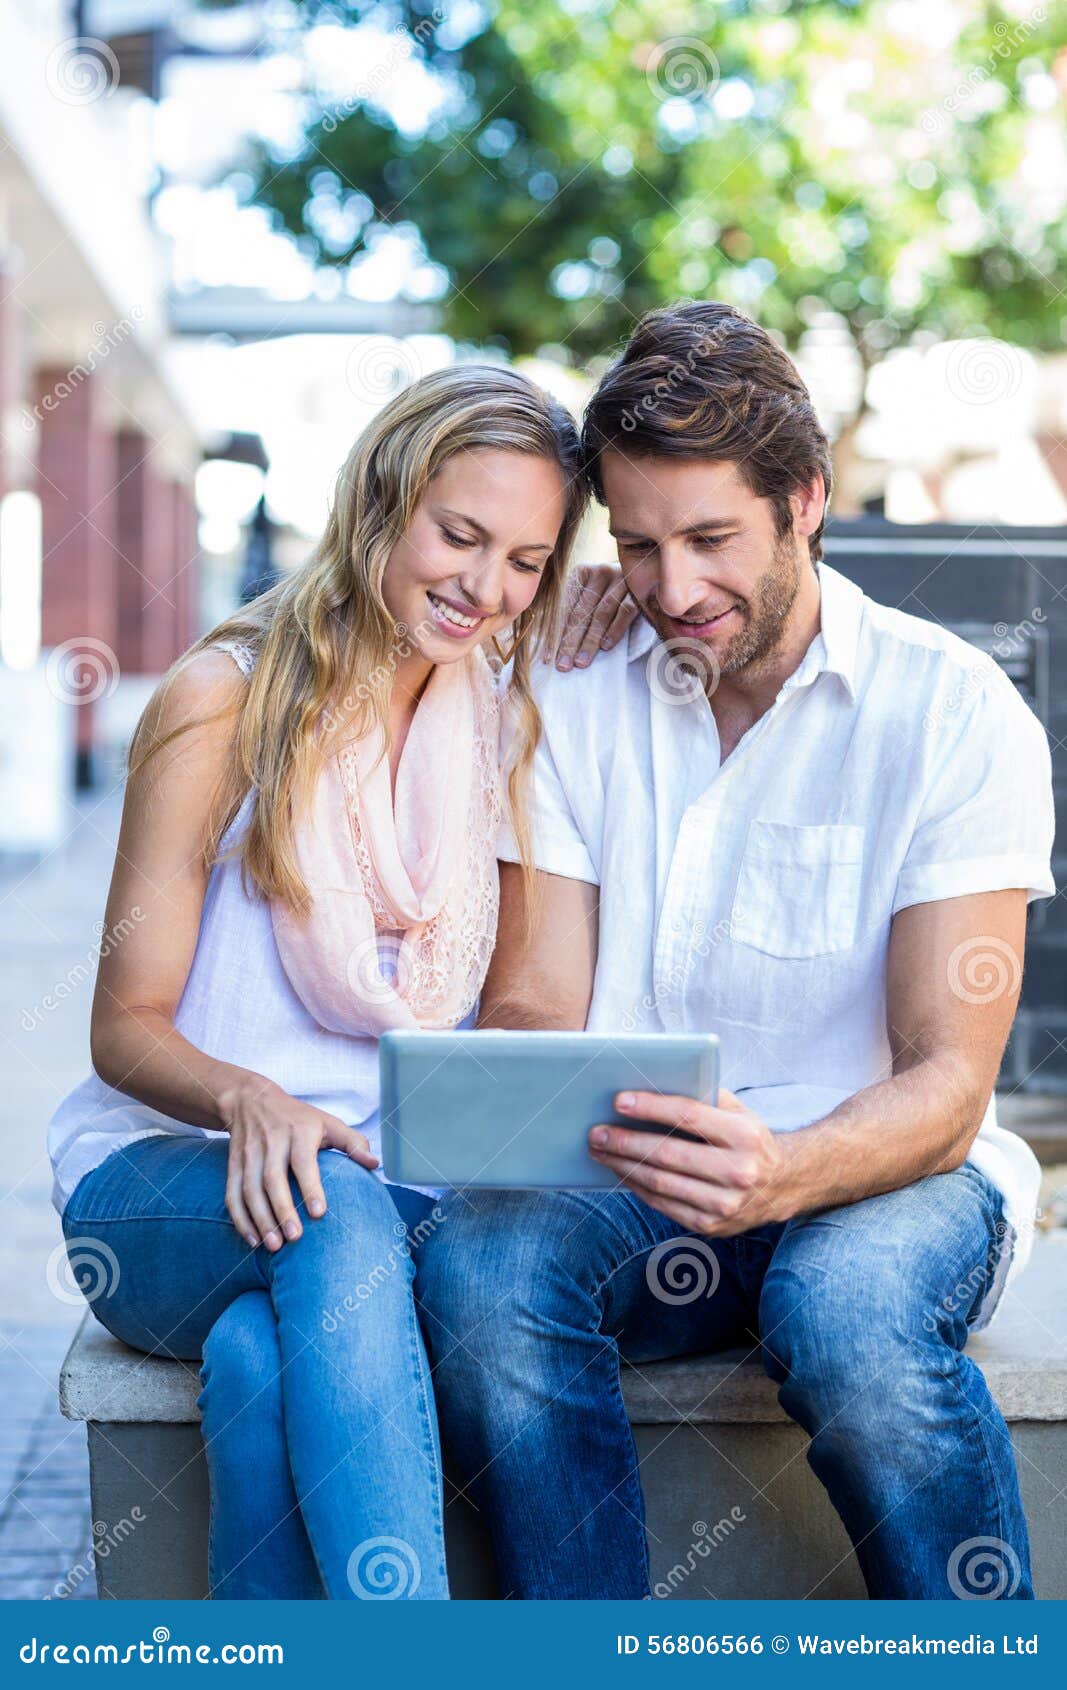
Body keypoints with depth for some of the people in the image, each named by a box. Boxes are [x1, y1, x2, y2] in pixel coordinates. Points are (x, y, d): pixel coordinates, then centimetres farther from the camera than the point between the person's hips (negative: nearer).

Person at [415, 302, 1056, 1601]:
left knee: (847, 1305, -36)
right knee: (479, 1265, -30)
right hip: (633, 1190, 3)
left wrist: (784, 1173, -33)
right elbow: (534, 1007, 3)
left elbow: (946, 1082, -11)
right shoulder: (574, 711, 7)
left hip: (875, 1175, -2)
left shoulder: (953, 711, -5)